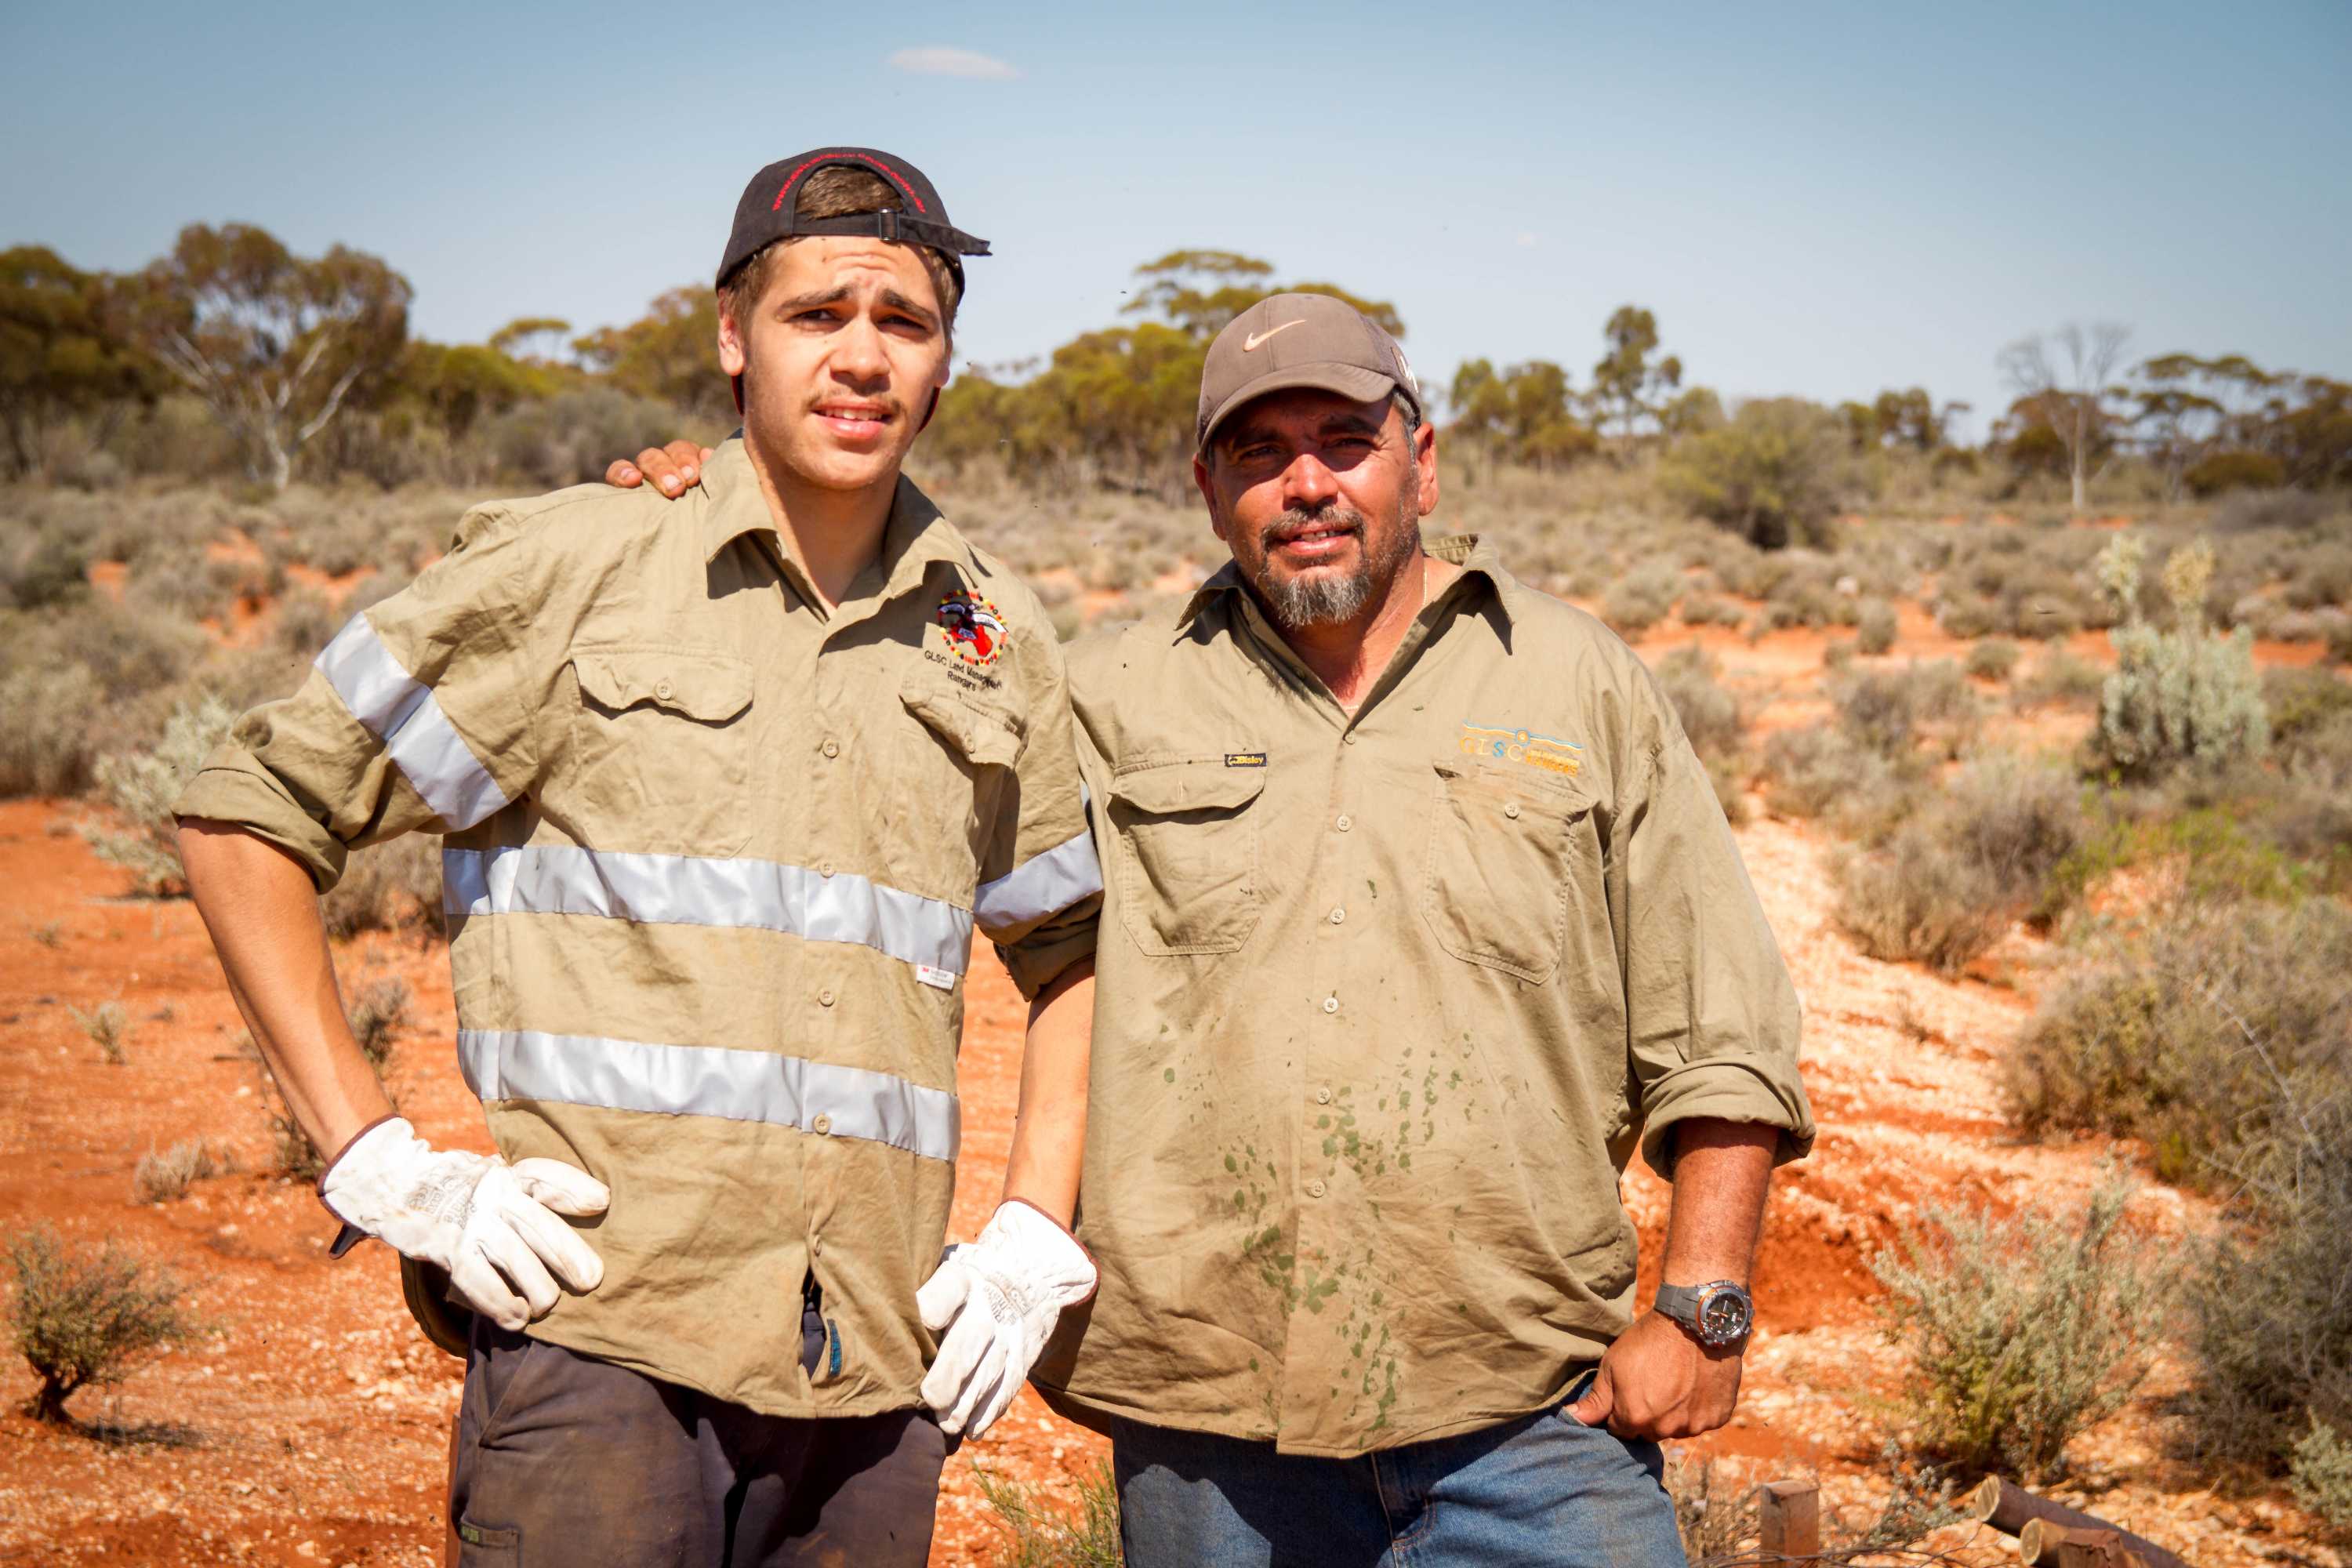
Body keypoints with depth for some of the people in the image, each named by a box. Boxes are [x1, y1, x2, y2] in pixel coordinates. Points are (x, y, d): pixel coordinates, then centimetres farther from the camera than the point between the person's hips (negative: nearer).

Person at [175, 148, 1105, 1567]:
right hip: (600, 1341, -4)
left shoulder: (1001, 641, 10)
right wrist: (380, 1164, -6)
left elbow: (1069, 947, 23)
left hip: (879, 1373, 4)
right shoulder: (569, 571, -1)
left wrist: (1038, 1232, 10)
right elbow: (246, 820, 1)